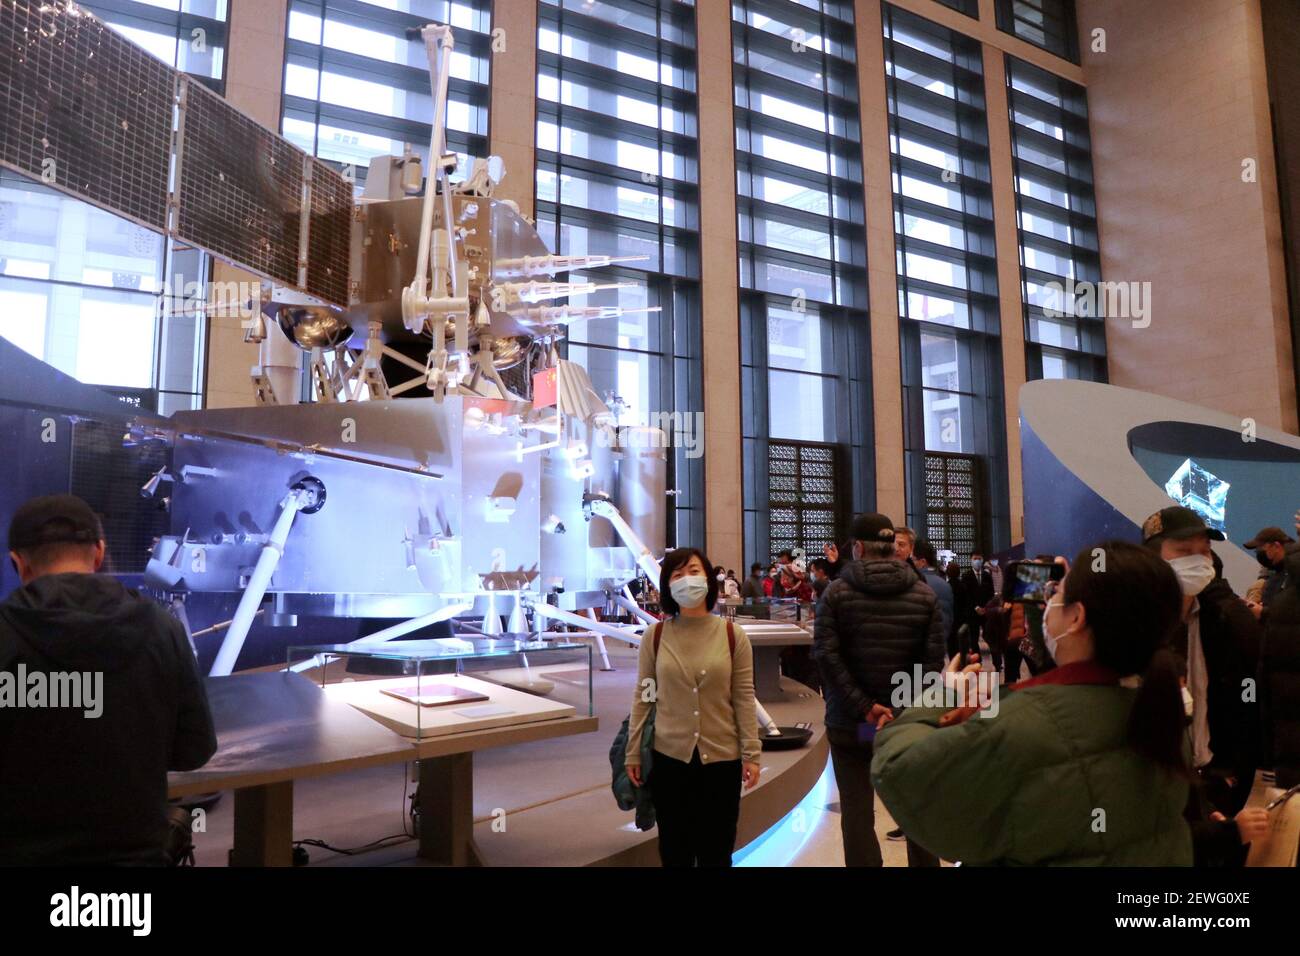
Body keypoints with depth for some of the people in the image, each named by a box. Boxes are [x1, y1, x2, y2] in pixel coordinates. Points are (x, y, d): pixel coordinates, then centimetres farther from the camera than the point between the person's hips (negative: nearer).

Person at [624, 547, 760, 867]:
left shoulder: (733, 635, -5)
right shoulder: (655, 636, -4)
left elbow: (744, 698, -3)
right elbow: (643, 697, 0)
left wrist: (751, 754, -5)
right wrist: (633, 754, 0)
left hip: (722, 758, 0)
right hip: (668, 758, 1)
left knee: (716, 851, 13)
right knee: (674, 850, 15)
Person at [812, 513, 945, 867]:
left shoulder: (836, 592, -6)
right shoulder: (924, 594, 0)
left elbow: (826, 655, -15)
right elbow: (933, 659, -8)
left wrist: (863, 707, -14)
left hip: (849, 722, -2)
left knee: (856, 810, 7)